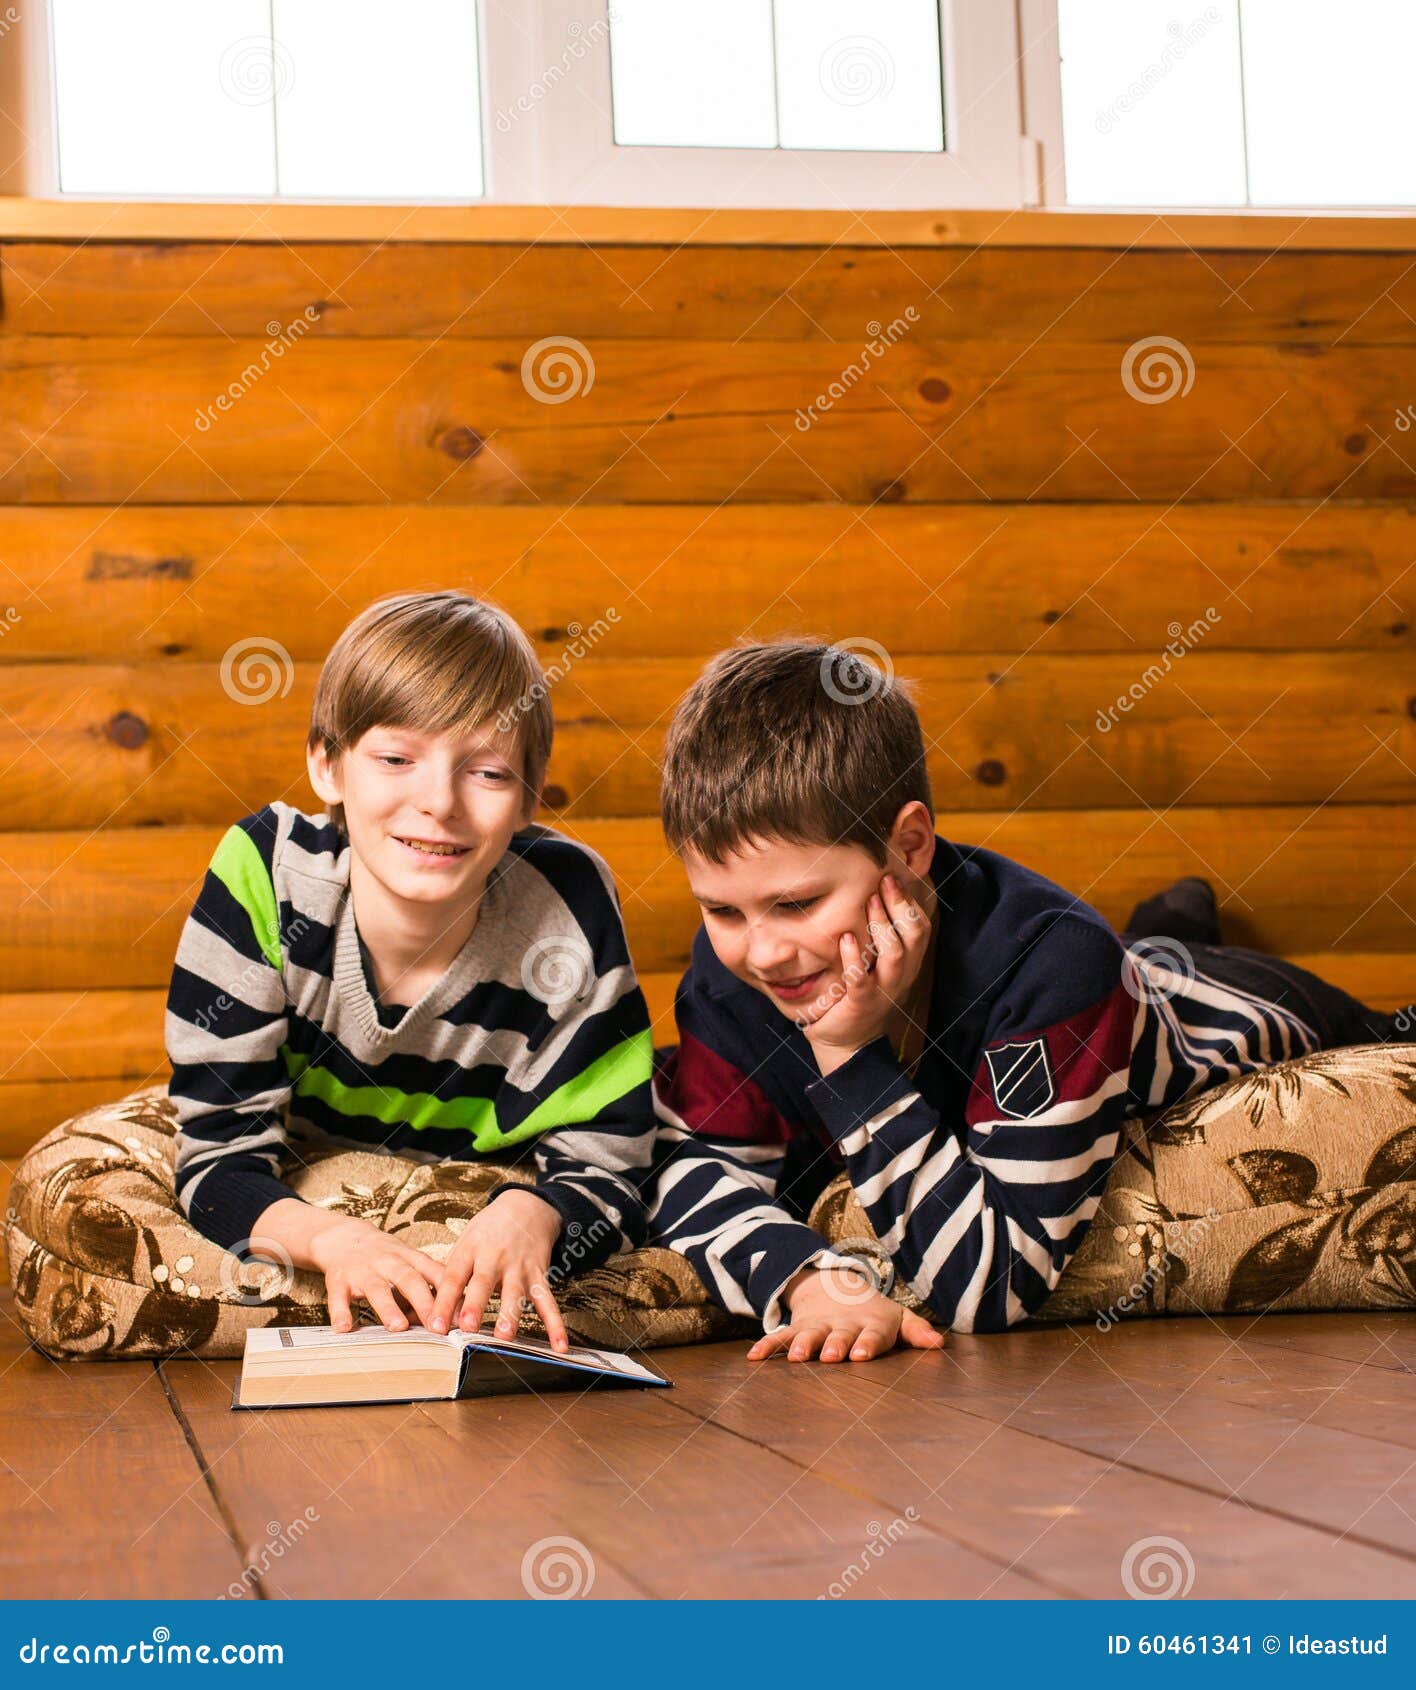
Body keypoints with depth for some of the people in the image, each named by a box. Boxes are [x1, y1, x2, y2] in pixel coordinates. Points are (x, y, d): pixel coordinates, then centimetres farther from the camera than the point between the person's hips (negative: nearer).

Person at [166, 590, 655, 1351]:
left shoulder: (567, 902, -25)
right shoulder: (264, 873, -25)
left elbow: (603, 1176, -19)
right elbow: (220, 1164, -23)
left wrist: (530, 1218, -43)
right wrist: (329, 1238, -45)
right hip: (303, 1213, 1)